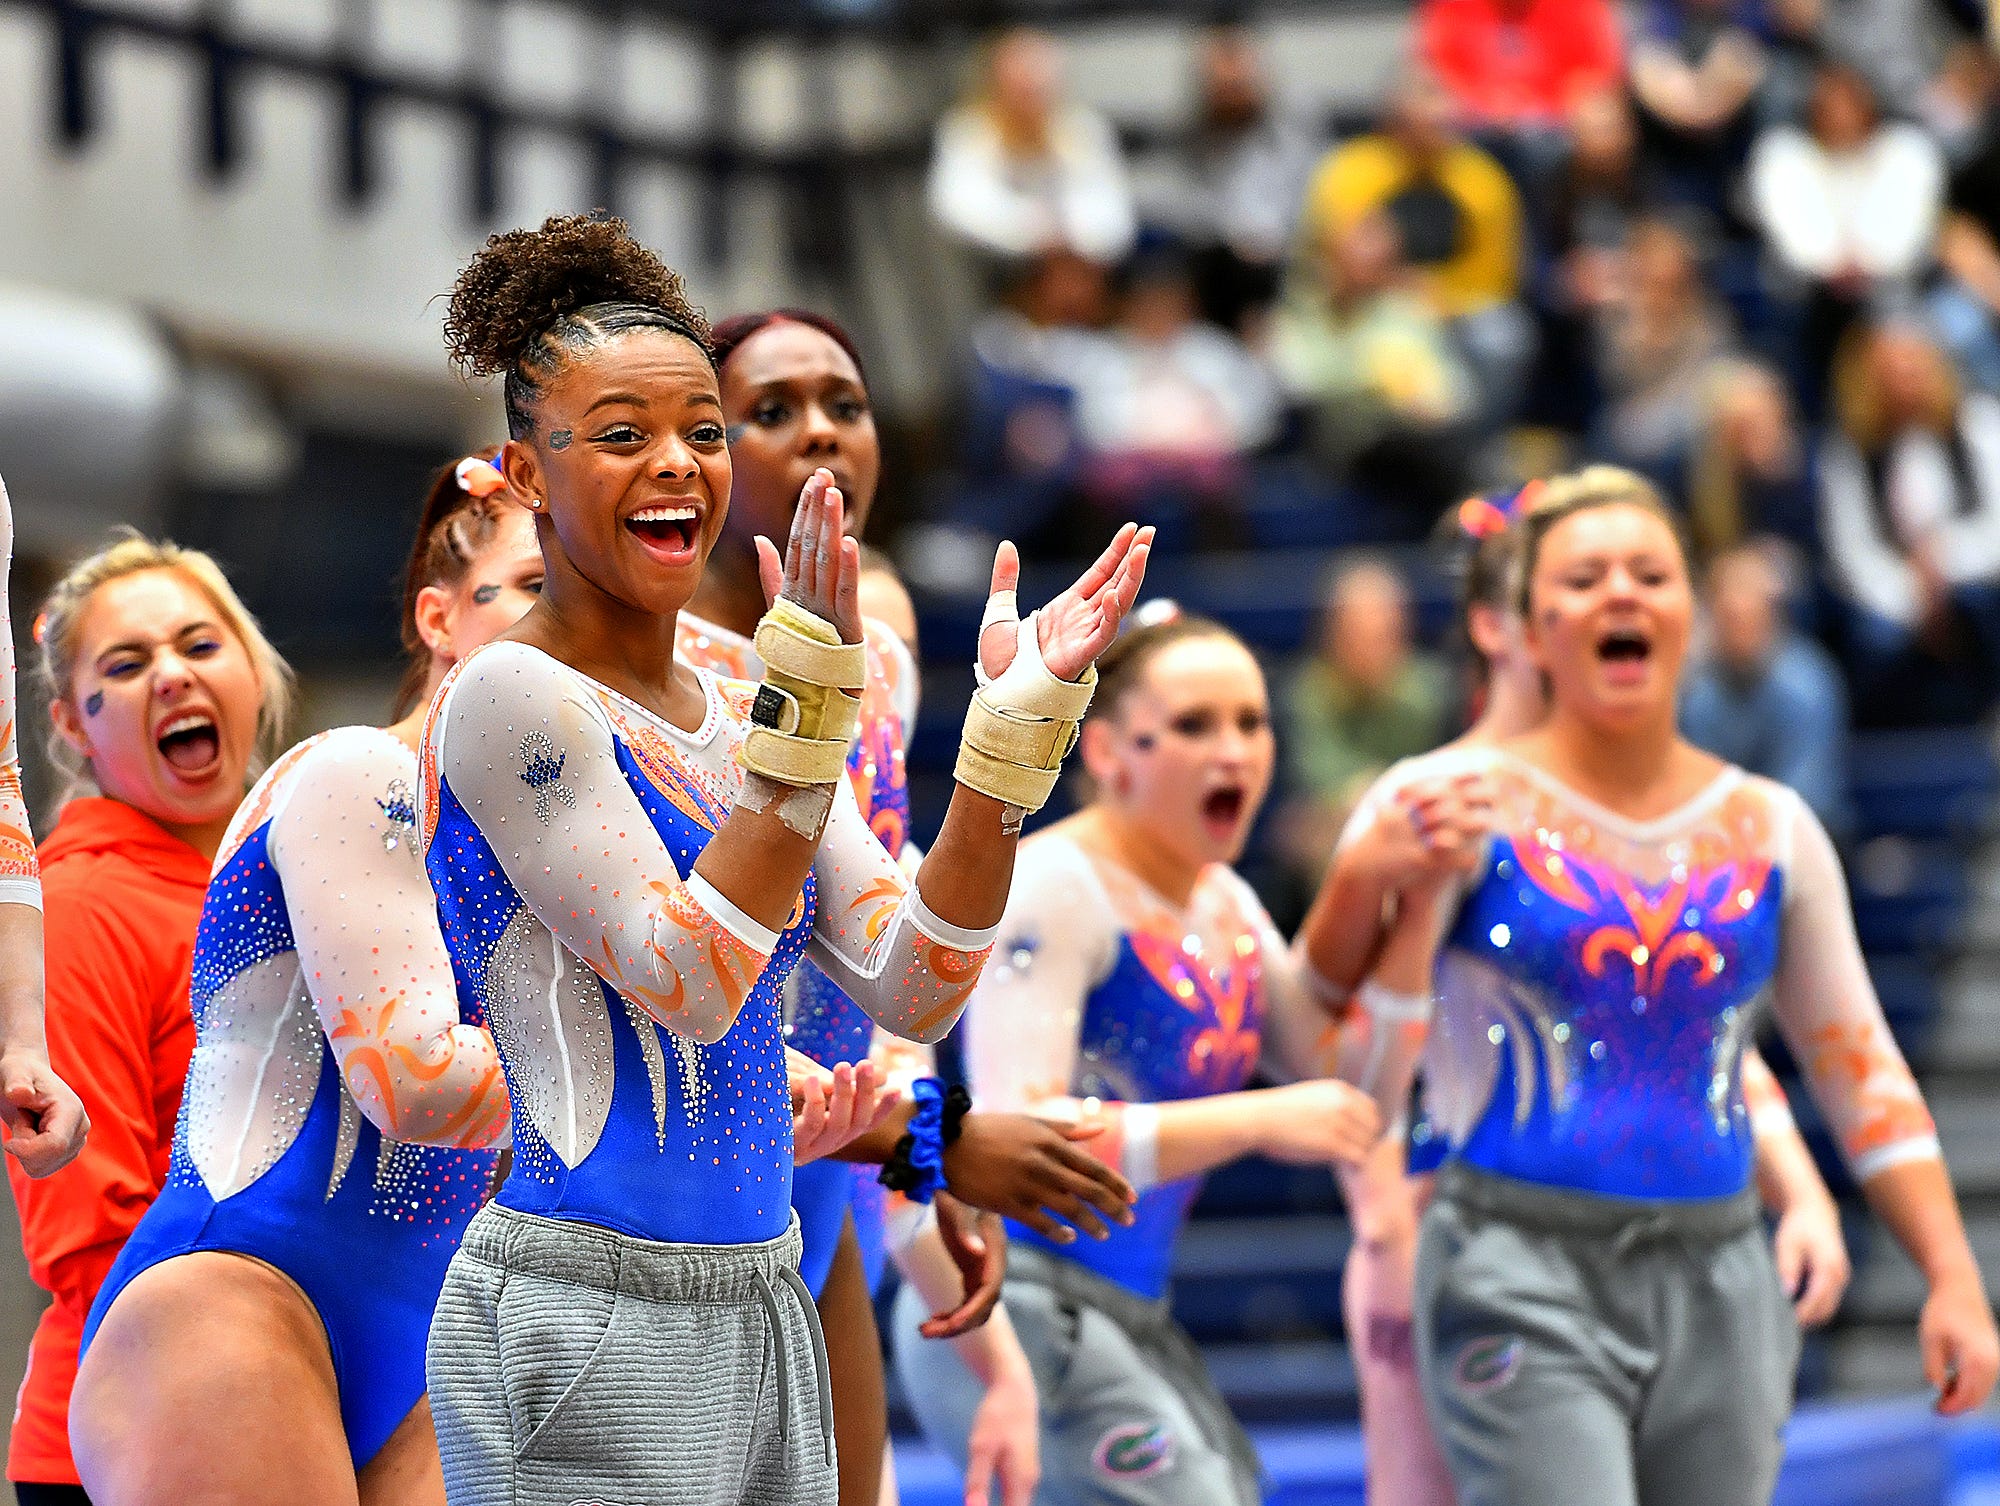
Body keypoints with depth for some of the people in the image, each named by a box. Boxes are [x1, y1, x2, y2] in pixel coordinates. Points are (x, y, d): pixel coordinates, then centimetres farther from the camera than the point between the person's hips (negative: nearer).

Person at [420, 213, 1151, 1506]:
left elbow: (914, 991, 4)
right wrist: (808, 698, -22)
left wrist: (1016, 723, -5)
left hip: (764, 1307, 7)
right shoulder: (511, 697, -9)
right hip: (586, 1319, -7)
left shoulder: (739, 712, 12)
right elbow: (689, 983, -18)